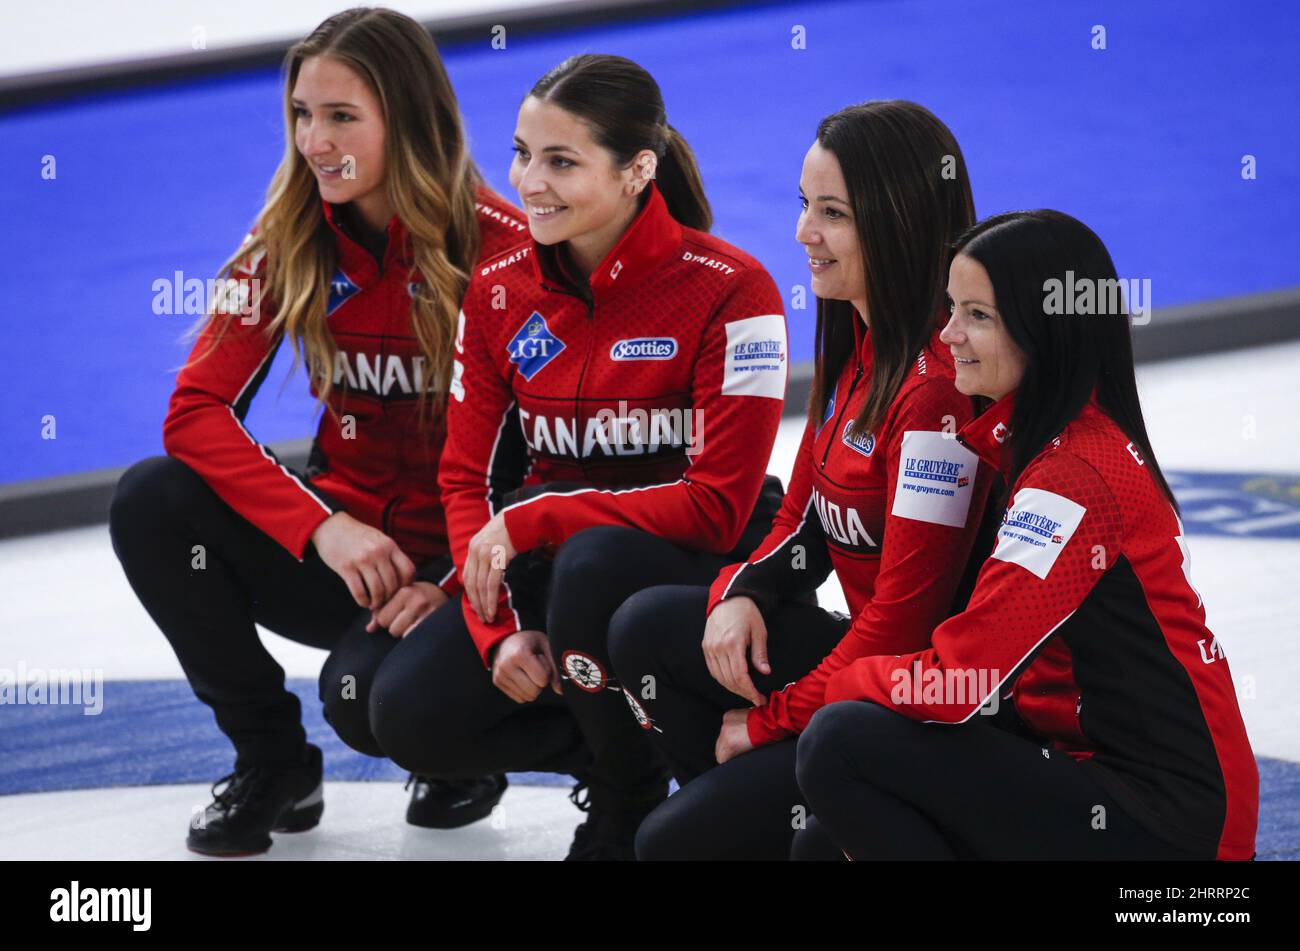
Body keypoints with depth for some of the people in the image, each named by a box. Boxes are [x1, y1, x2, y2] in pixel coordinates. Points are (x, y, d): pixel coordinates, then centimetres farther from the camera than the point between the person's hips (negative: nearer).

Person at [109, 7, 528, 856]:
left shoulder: (502, 247, -16)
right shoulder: (290, 245, -3)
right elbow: (197, 411, -13)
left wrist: (458, 589, -27)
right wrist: (323, 529, -28)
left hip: (462, 562, -4)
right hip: (346, 546, 4)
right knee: (152, 504, -20)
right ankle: (274, 763, -1)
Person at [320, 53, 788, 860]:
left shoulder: (729, 290, -18)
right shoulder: (498, 293, -1)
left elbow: (718, 506, -21)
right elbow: (469, 477, 3)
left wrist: (533, 521, -23)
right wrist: (501, 629, -13)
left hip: (700, 563, -5)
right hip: (547, 560, 5)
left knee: (595, 563, -38)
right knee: (411, 714, -15)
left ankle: (631, 810, -13)